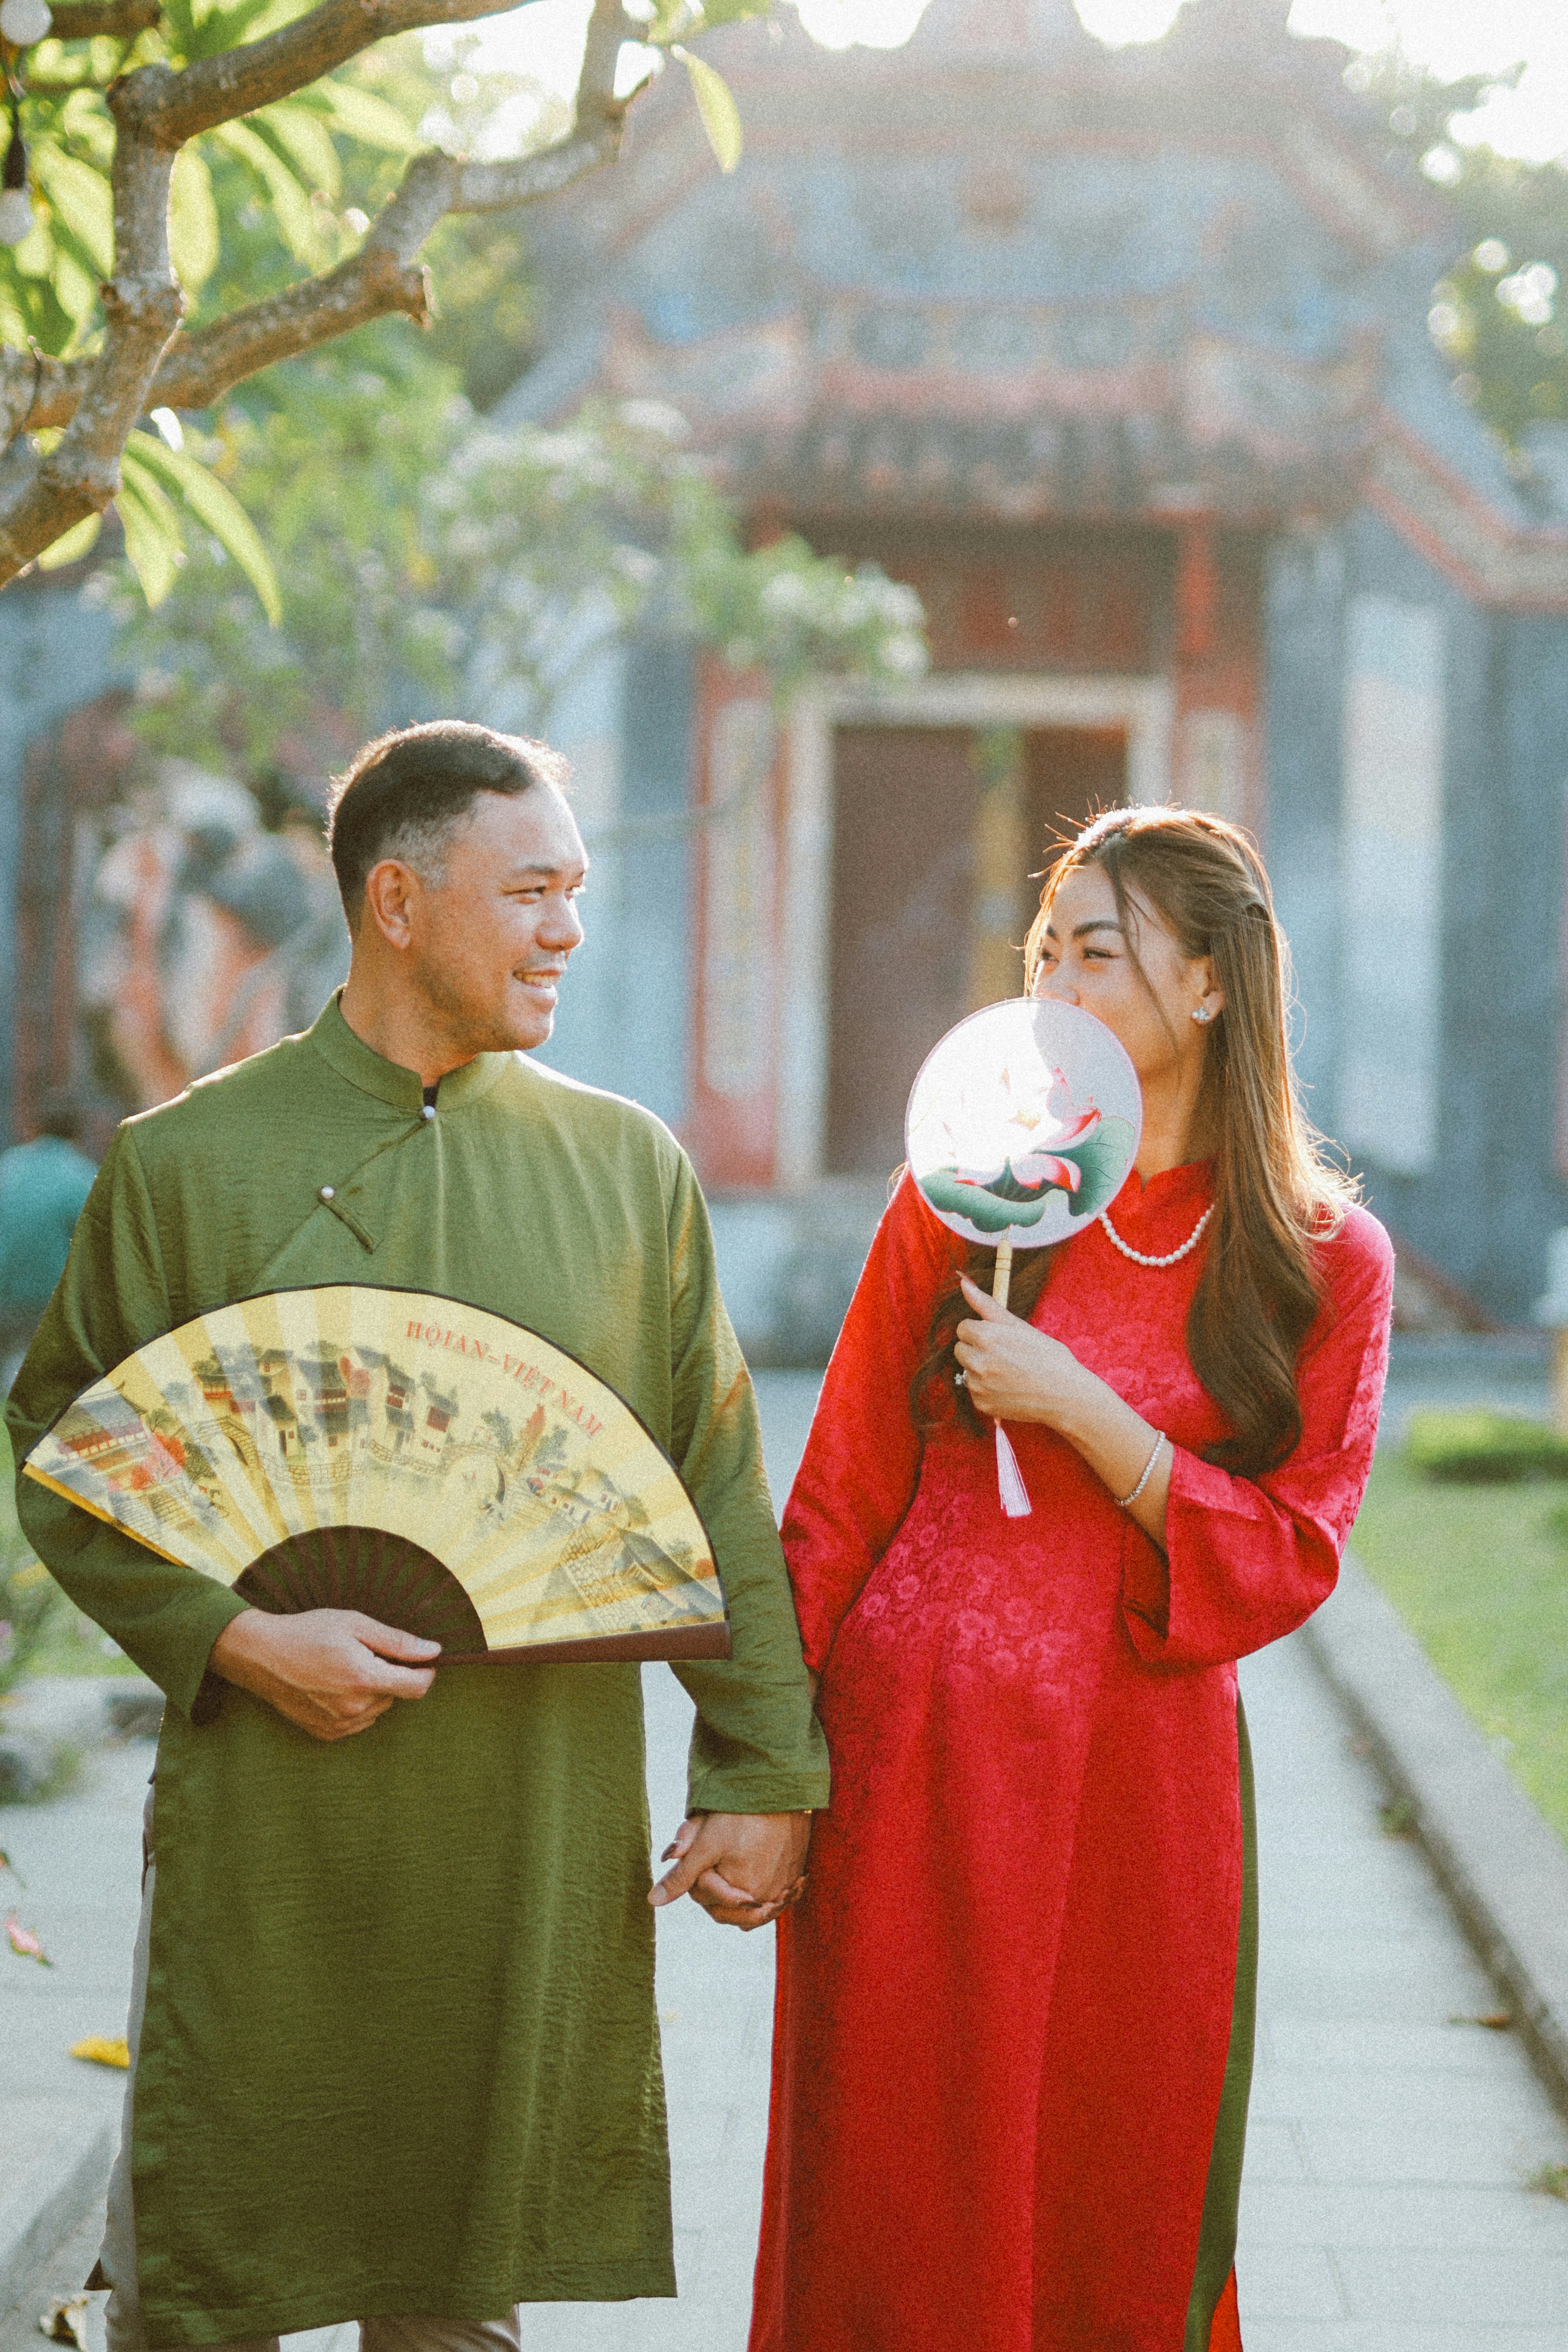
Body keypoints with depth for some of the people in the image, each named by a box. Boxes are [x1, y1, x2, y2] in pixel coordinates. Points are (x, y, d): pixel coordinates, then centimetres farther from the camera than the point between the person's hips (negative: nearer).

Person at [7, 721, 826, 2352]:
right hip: (270, 1836, -2)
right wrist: (238, 1639, -12)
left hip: (545, 1838, 2)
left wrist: (760, 1775, 6)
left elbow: (716, 1488, 9)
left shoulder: (627, 1165, 7)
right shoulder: (188, 1163, -1)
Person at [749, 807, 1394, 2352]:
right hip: (917, 1755, 0)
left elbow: (1286, 1558, -3)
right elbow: (841, 1501, 4)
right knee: (896, 2206, 4)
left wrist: (1082, 1410, -14)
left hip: (1140, 1783, 0)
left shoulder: (1324, 1261, 0)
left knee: (1121, 2220, 8)